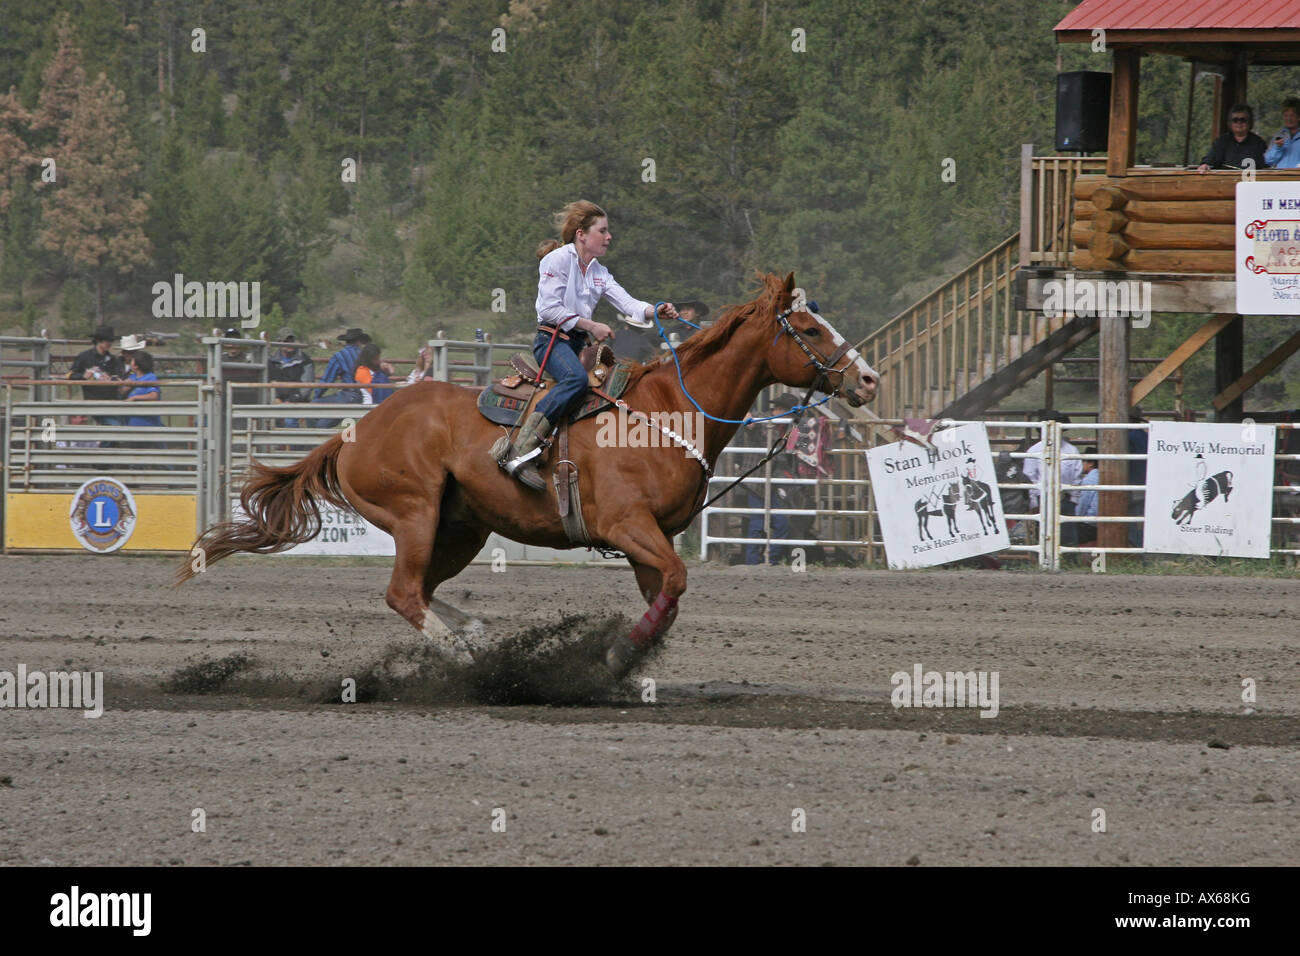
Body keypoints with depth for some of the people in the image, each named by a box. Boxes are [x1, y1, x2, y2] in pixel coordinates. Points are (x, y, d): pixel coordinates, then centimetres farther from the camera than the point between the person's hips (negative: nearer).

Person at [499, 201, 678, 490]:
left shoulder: (599, 272, 19)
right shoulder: (558, 260, -4)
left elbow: (626, 303, 6)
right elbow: (549, 308, -12)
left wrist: (655, 311, -14)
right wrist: (591, 325, -14)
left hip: (578, 344, 9)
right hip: (552, 339, -9)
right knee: (577, 378, -36)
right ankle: (521, 452, -44)